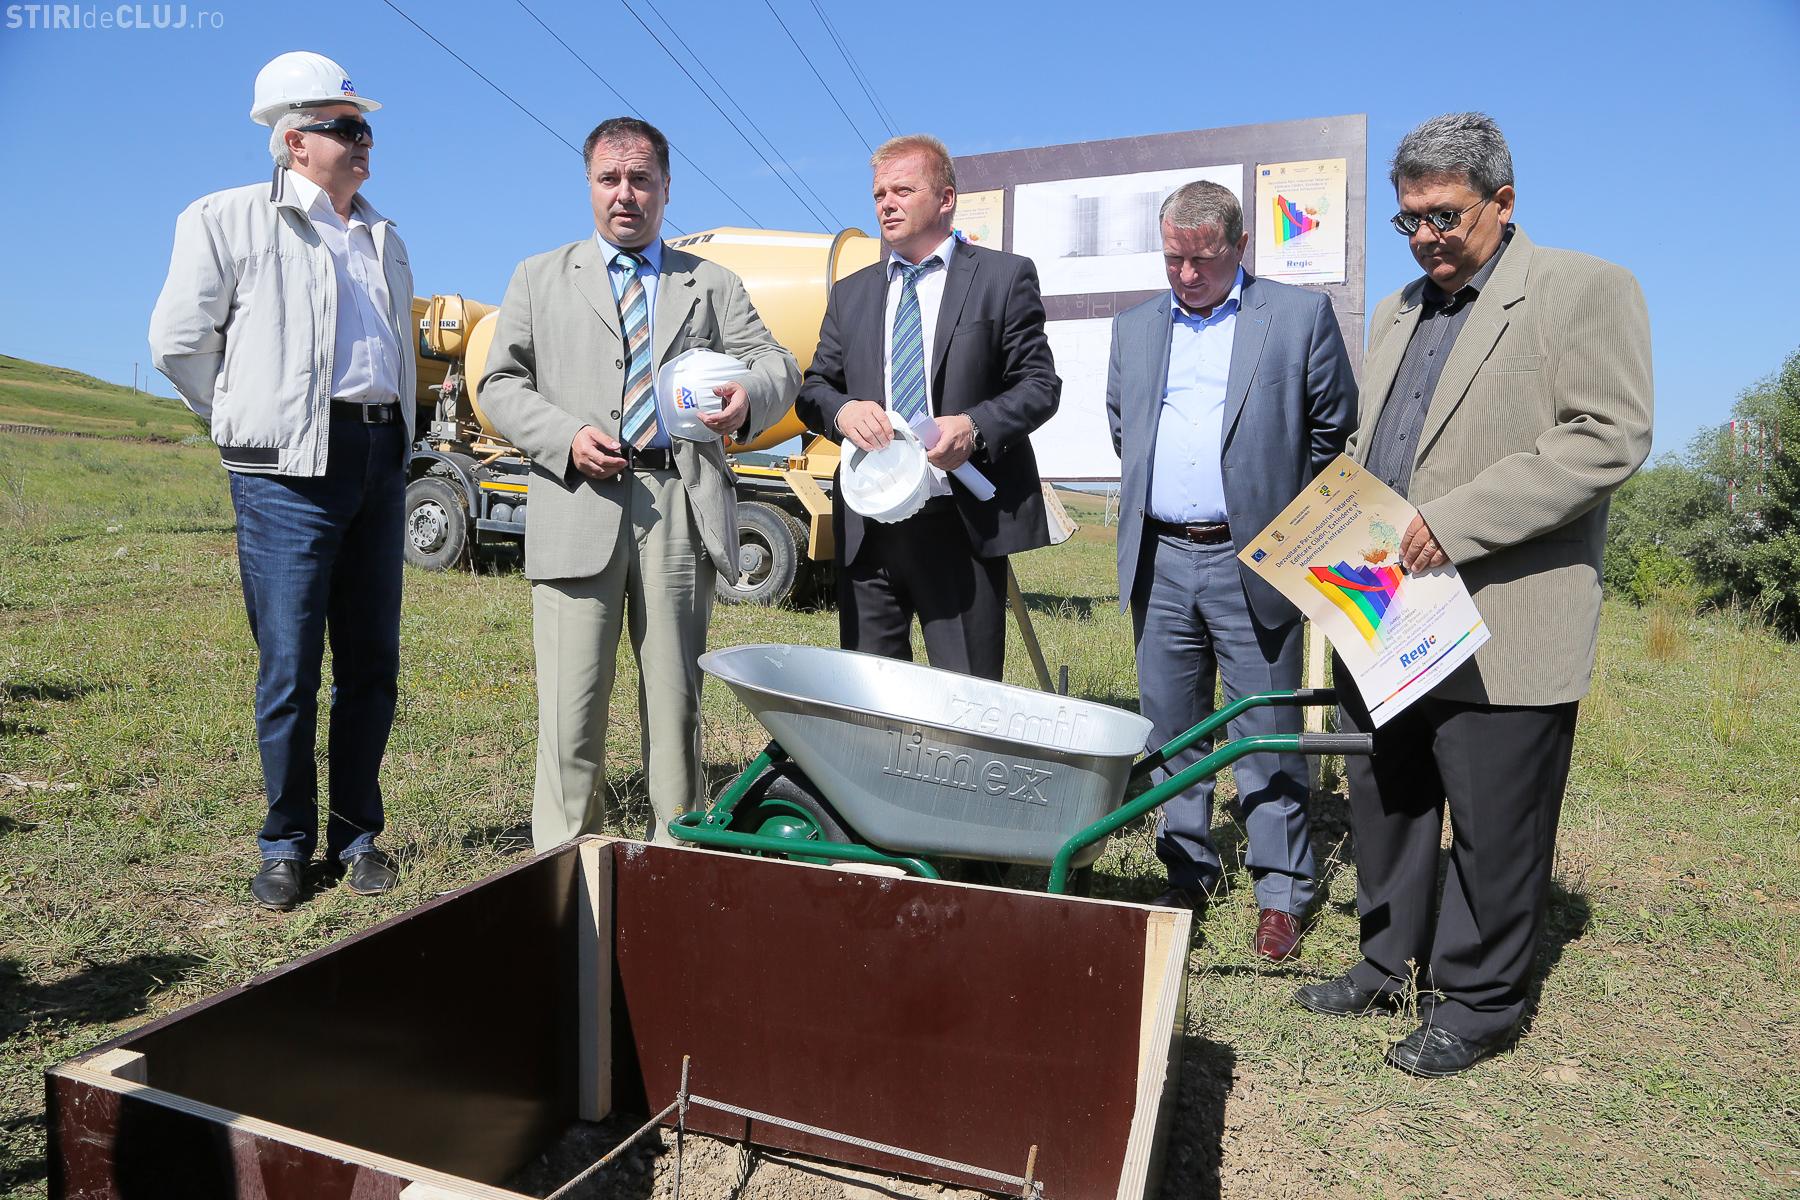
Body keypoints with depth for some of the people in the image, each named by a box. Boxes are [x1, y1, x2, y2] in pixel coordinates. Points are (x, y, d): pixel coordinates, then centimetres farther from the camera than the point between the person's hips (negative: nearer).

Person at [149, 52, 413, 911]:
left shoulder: (384, 240, 19)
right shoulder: (230, 219, 3)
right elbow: (178, 343, 2)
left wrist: (390, 438, 15)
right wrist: (258, 420, 8)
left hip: (379, 460, 5)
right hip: (289, 469, -5)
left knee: (371, 662, 6)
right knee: (289, 668, -3)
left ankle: (355, 834, 17)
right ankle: (286, 845, 12)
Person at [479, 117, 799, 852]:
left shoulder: (712, 285, 18)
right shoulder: (539, 280, 18)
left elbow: (777, 366, 10)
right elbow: (501, 384, 12)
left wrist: (748, 396, -15)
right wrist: (567, 436, -8)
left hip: (681, 512, 1)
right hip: (578, 510, 0)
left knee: (677, 700, 5)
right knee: (572, 704, -1)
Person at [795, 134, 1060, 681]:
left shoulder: (1003, 276, 6)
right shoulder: (851, 293, 19)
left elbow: (1040, 383, 2)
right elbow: (813, 387, 17)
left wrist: (976, 426, -17)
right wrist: (841, 410, -7)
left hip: (962, 524, -4)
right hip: (867, 529, 4)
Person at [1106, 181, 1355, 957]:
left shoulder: (1301, 316, 1)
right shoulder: (1134, 328, 13)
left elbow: (1332, 431, 4)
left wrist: (1287, 527, 4)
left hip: (1252, 563, -4)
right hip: (1159, 562, 4)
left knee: (1267, 736, 3)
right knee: (1171, 732, 12)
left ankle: (1281, 893, 16)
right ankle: (1187, 875, 26)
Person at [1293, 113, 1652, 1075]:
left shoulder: (1585, 289, -2)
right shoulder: (1395, 313, 19)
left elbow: (1610, 438, -14)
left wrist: (1456, 522, -21)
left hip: (1502, 631, -7)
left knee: (1492, 826, 3)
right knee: (1384, 803, 15)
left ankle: (1477, 1002, 20)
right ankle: (1389, 965, 31)